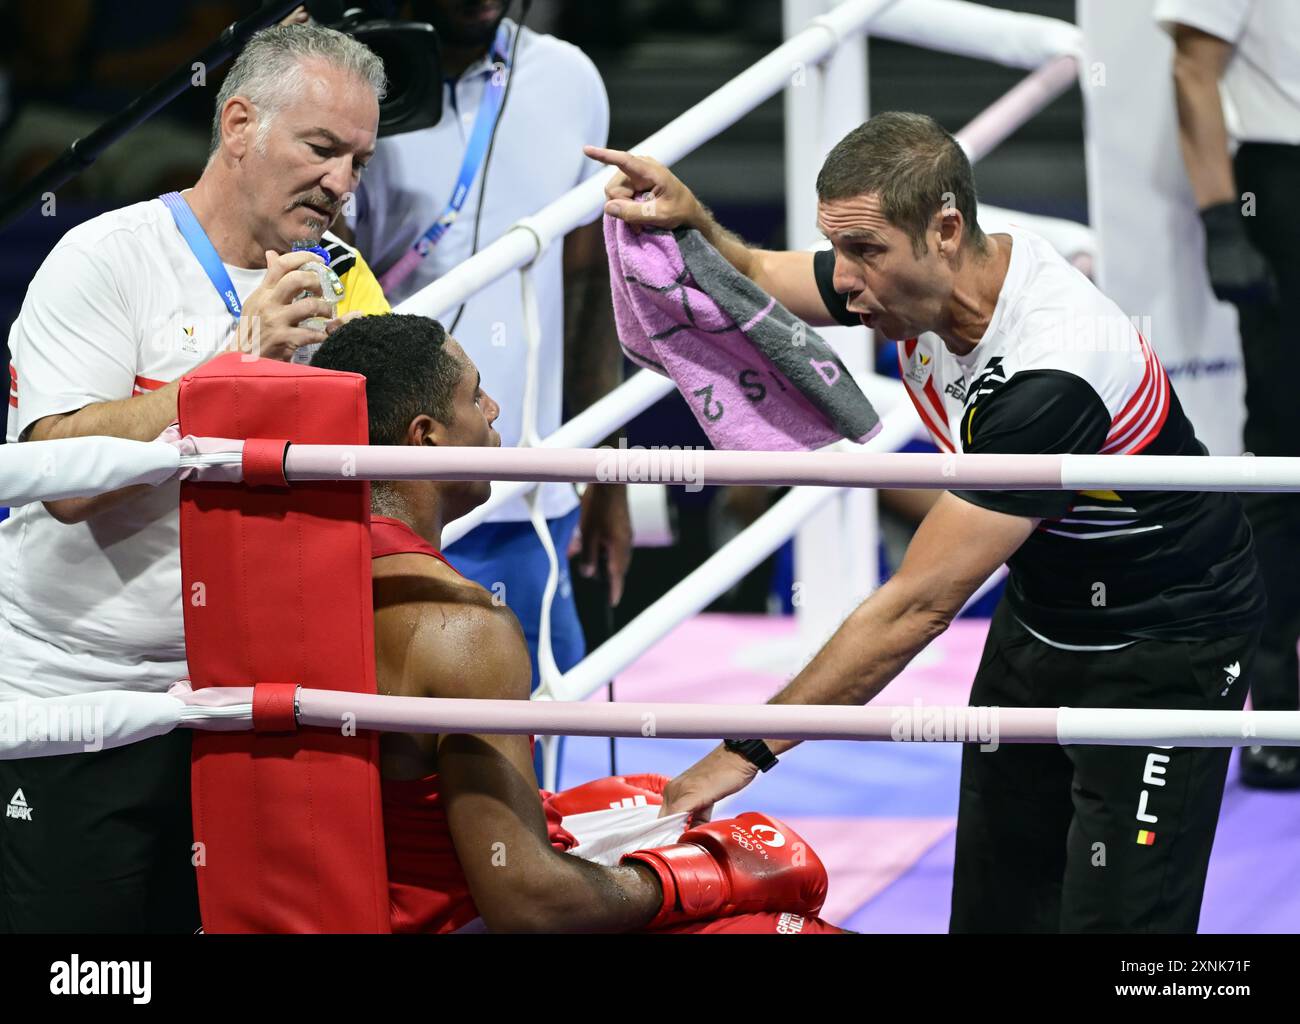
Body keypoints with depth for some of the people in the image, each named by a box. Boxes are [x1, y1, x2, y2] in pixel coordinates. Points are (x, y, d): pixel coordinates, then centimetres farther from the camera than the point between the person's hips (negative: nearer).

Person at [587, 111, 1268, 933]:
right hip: (1040, 615, 8)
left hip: (1163, 651, -8)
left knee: (1110, 915, -11)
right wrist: (689, 222, -16)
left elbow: (920, 605, -34)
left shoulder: (1050, 376, -36)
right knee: (993, 906, 9)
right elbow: (753, 281, 9)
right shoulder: (924, 280, -12)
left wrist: (748, 750, -30)